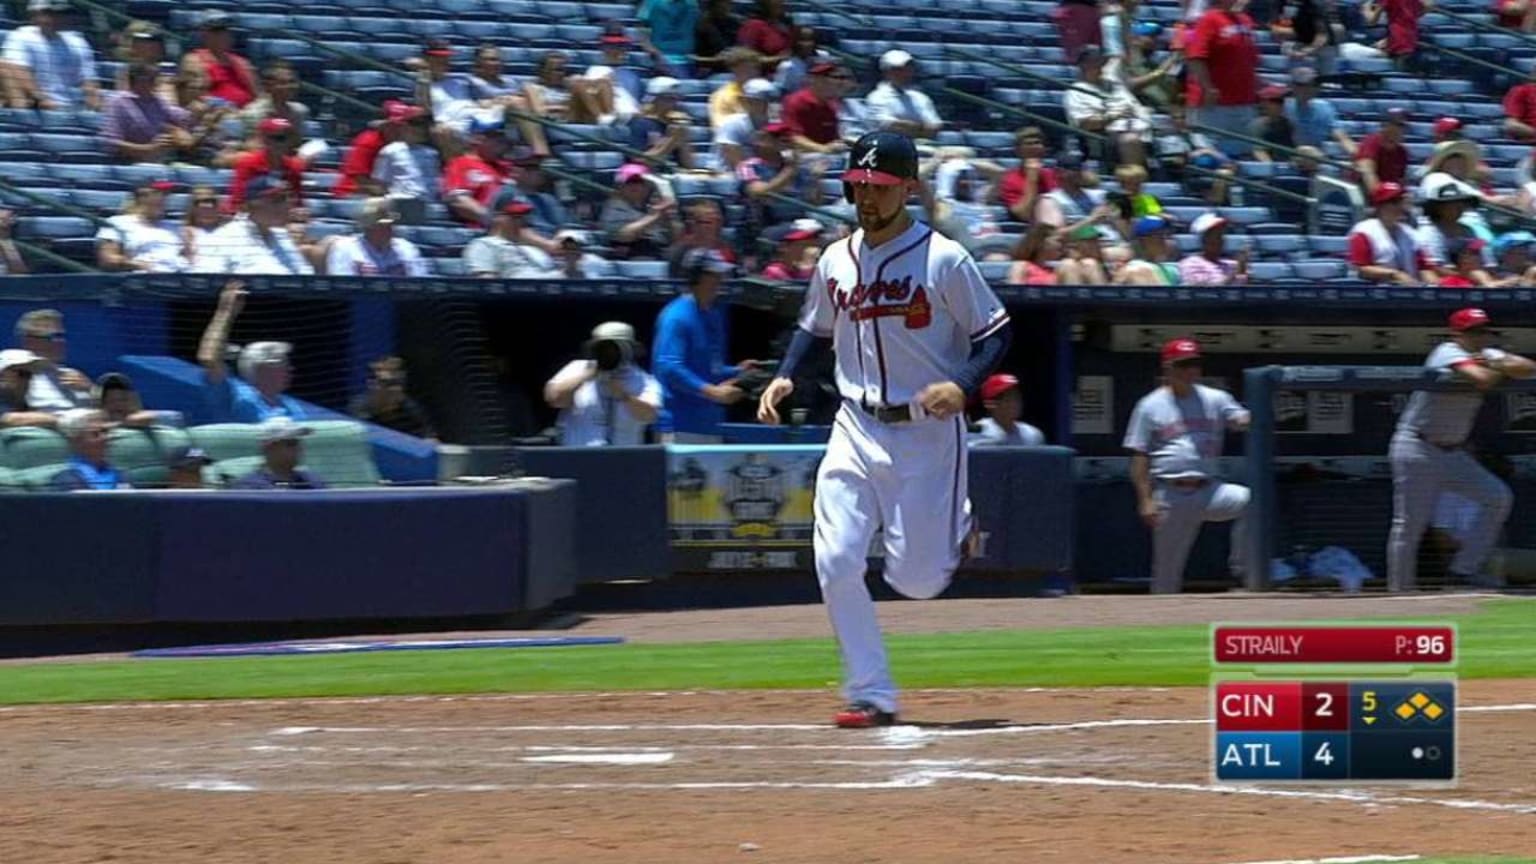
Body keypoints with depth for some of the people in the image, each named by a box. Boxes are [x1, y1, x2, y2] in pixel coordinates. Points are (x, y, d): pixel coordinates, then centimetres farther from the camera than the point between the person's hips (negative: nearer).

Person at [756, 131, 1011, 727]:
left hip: (927, 432, -4)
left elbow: (996, 333, -3)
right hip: (857, 430, 4)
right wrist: (784, 378, 4)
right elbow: (814, 330, 23)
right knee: (836, 562, -12)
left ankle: (955, 532, 32)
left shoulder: (944, 259, -7)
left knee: (915, 579, -5)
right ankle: (872, 695, -4)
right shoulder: (836, 262, 8)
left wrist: (961, 385, -20)